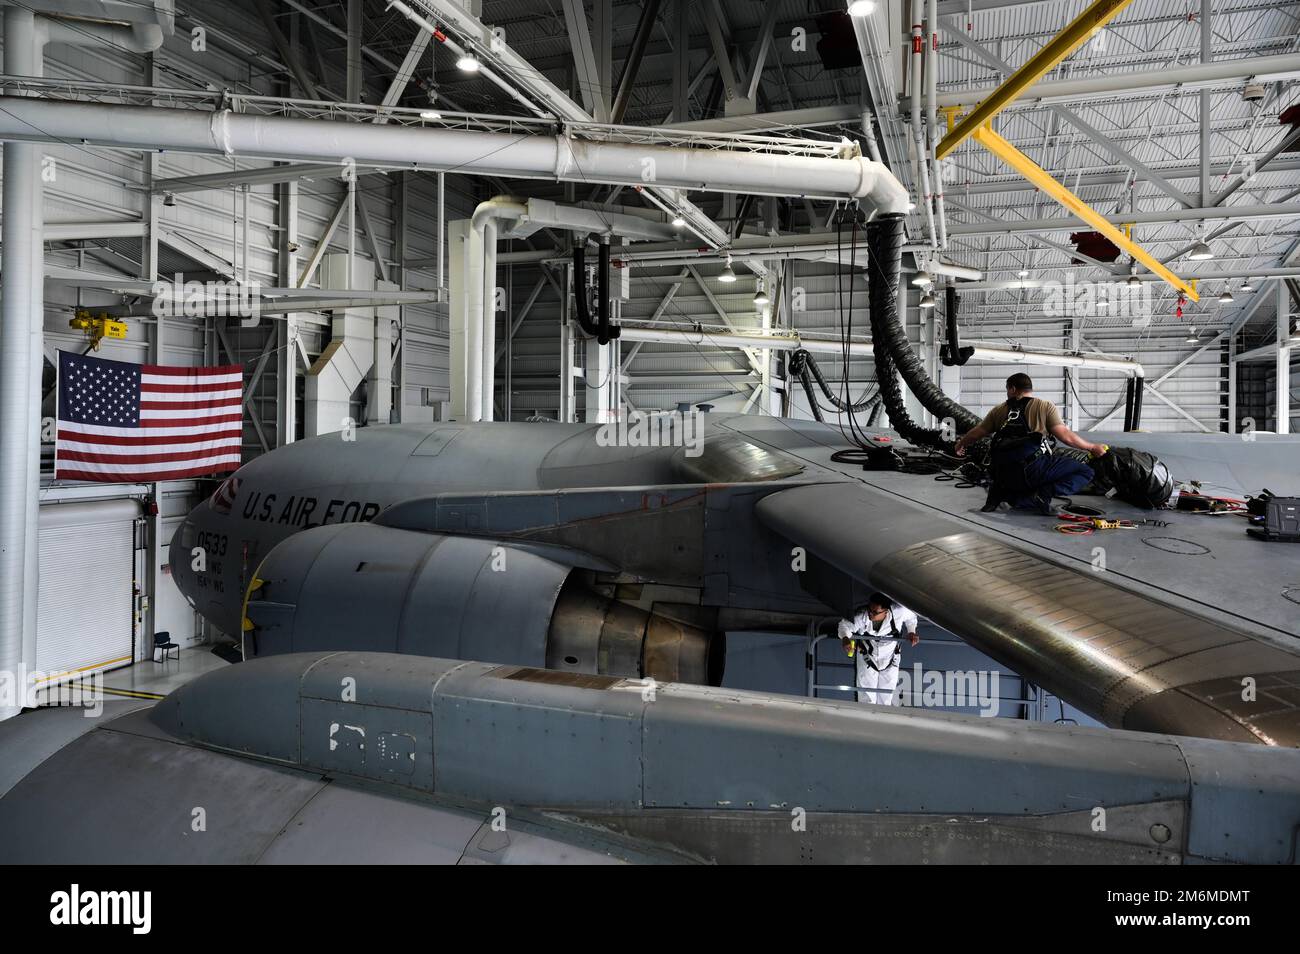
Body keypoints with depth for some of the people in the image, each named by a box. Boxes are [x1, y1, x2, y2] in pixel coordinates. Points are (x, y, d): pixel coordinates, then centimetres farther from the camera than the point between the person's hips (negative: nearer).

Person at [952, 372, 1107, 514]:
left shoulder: (999, 410, 17)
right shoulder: (1045, 407, 7)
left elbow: (975, 434, 22)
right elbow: (1066, 436, 0)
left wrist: (960, 445, 41)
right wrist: (1092, 447, 13)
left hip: (1004, 475, 5)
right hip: (1033, 467, -5)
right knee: (1085, 472, 2)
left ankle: (1009, 494, 4)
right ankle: (1043, 493, -18)